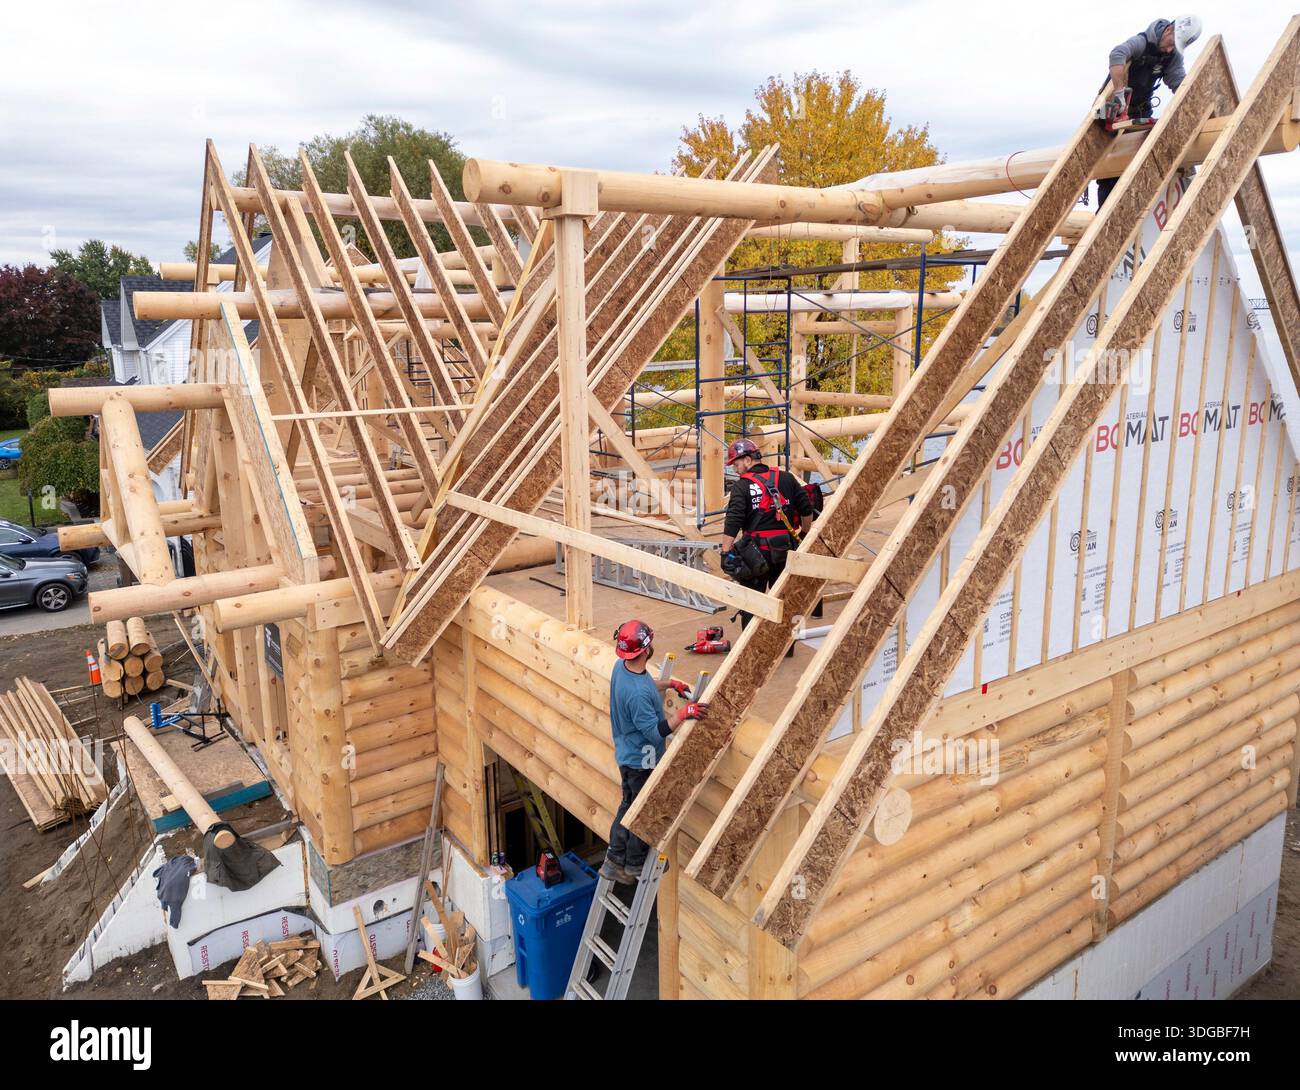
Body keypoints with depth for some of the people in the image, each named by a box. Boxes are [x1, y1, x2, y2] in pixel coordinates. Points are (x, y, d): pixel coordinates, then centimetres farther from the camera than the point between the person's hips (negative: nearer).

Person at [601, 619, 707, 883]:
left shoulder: (622, 666, -7)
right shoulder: (637, 693, -37)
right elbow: (655, 732, -29)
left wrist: (670, 683, 9)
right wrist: (683, 713, -28)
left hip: (627, 755, 9)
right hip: (642, 762, -9)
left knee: (628, 805, 24)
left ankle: (614, 862, 36)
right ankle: (634, 867, 33)